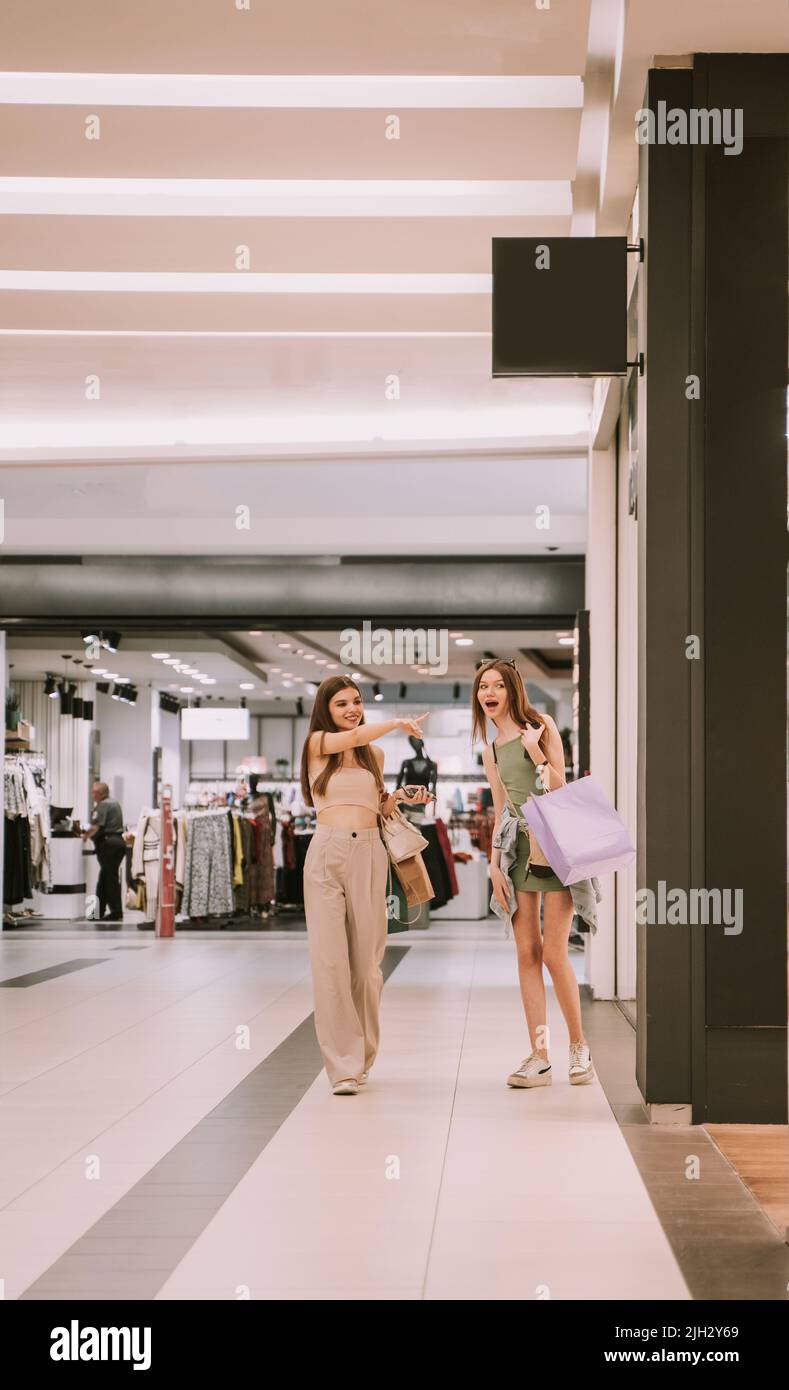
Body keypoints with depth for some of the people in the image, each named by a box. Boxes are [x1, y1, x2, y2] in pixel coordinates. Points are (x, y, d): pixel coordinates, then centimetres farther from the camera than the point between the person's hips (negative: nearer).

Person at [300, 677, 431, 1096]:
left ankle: (361, 1057, 17)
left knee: (366, 960, 3)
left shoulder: (375, 755, 19)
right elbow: (354, 736, -10)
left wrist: (400, 797, 8)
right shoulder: (316, 743, 7)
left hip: (369, 854, 3)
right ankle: (343, 1066, -6)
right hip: (327, 853, -3)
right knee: (330, 958, -8)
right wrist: (399, 723, -2)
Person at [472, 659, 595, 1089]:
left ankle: (579, 1046, 8)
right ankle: (539, 1058, 1)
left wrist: (535, 751, -15)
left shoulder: (542, 726, 1)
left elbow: (560, 788, -4)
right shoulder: (491, 751, 16)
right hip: (518, 850, 5)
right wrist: (494, 864, 8)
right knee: (527, 953, 0)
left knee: (554, 953, -9)